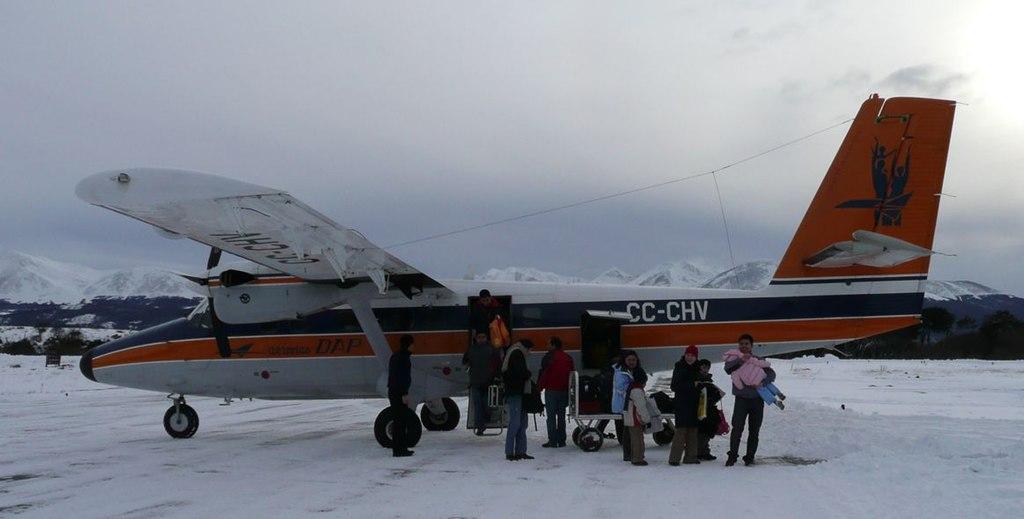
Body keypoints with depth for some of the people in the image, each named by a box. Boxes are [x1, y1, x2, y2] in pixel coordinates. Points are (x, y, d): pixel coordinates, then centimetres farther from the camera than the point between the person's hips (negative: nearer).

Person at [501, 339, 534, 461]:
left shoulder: (514, 353, 21)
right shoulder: (517, 354, -11)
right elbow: (520, 372, -22)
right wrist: (528, 374, -3)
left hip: (517, 393, 11)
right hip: (515, 394, -11)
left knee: (522, 423, 11)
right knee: (515, 423, -9)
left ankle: (520, 451, 14)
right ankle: (509, 452, -7)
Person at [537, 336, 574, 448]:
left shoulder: (549, 357, -9)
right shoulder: (568, 358, 11)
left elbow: (543, 373, -12)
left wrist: (539, 387, -5)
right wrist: (569, 387, 21)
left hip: (551, 390, -6)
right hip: (564, 390, 6)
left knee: (551, 416, -2)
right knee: (561, 416, 11)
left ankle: (552, 440, -5)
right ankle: (561, 440, 12)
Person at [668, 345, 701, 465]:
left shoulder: (697, 369, 14)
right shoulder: (679, 368, -3)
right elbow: (675, 386, -12)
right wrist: (692, 385, -16)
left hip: (694, 404, 6)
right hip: (682, 404, -6)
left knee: (693, 430, 7)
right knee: (681, 429, -12)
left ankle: (690, 457, 14)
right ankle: (674, 458, -10)